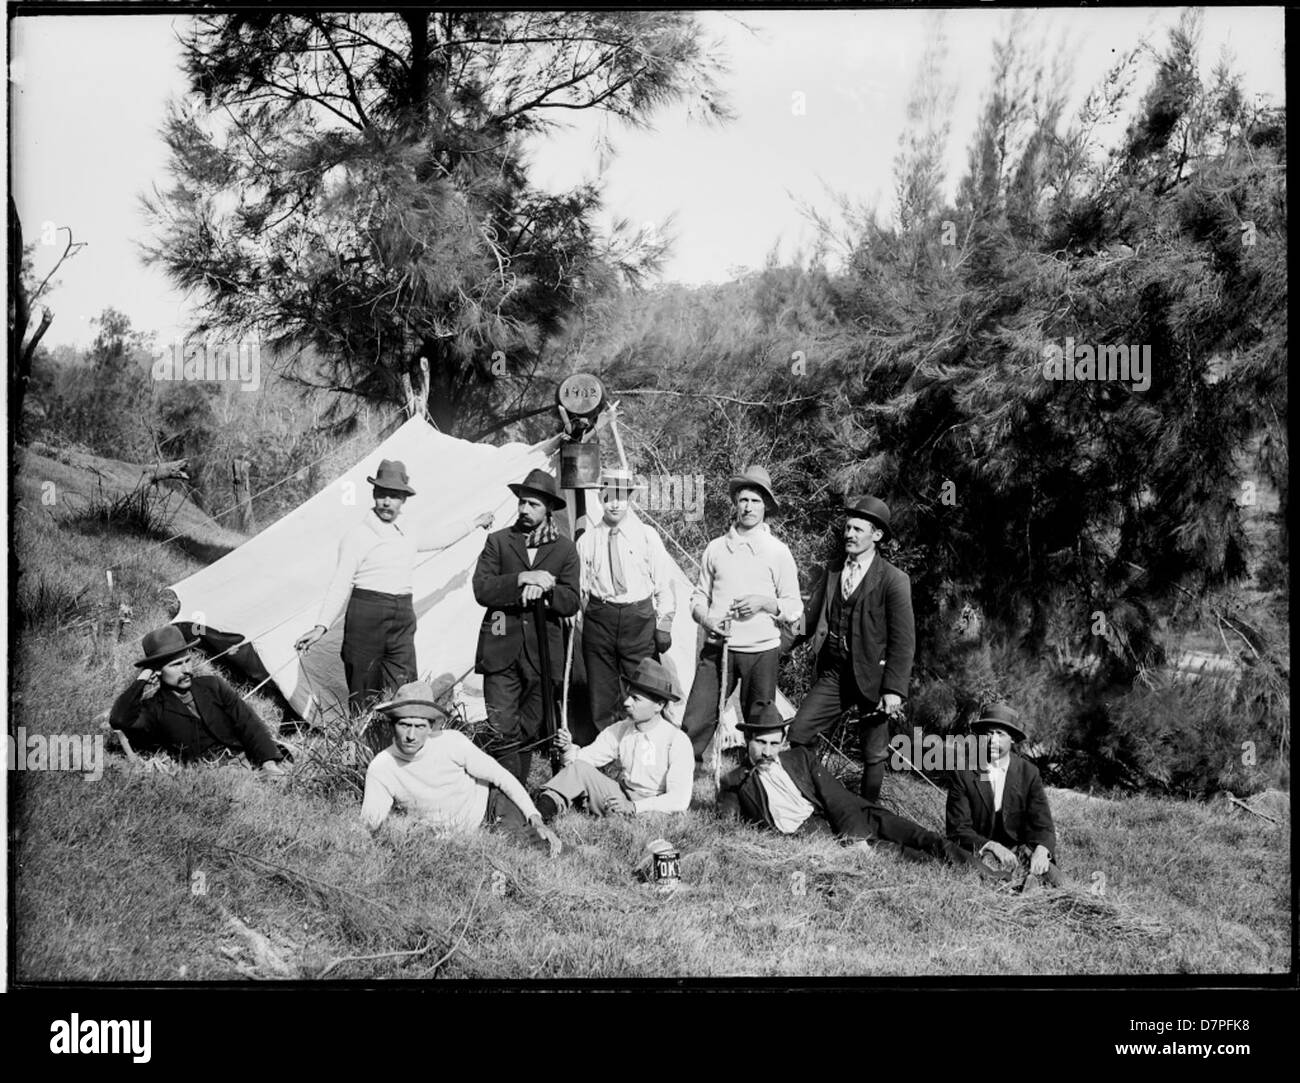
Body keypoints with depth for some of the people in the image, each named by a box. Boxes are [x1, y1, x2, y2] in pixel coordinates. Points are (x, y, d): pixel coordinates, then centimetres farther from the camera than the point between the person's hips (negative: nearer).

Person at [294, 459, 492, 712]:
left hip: (403, 623, 6)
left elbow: (436, 538, 33)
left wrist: (474, 524, 44)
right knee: (363, 700, -2)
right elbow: (340, 585, -8)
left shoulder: (405, 536, 14)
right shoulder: (357, 536, -5)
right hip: (367, 618, -6)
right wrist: (321, 626, -18)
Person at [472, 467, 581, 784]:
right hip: (501, 651, -1)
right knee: (504, 731, -9)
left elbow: (572, 602, 1)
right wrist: (522, 579, -17)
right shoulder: (498, 542, 7)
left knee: (529, 731, 9)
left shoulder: (564, 549, 8)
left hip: (543, 653, 1)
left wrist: (543, 589, -17)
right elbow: (481, 590, -5)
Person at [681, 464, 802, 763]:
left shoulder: (778, 551, 3)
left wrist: (764, 603, -14)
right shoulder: (715, 548, 9)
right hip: (717, 647, 1)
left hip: (761, 651, -1)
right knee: (694, 723, -6)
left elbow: (794, 608, 4)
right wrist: (706, 619, -8)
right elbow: (699, 596, 13)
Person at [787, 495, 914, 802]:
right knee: (798, 733, -4)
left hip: (871, 676, -5)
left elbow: (903, 641, -10)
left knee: (874, 755, 5)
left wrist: (894, 690, -15)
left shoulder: (893, 580, -8)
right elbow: (812, 616, 9)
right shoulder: (832, 572, 9)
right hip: (833, 673, 5)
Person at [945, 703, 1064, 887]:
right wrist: (991, 846, -25)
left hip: (1021, 849, 2)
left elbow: (1042, 824, -2)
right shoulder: (962, 774, -4)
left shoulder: (1029, 773, 2)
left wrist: (1041, 850, -25)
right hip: (979, 850, -2)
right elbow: (957, 829, -6)